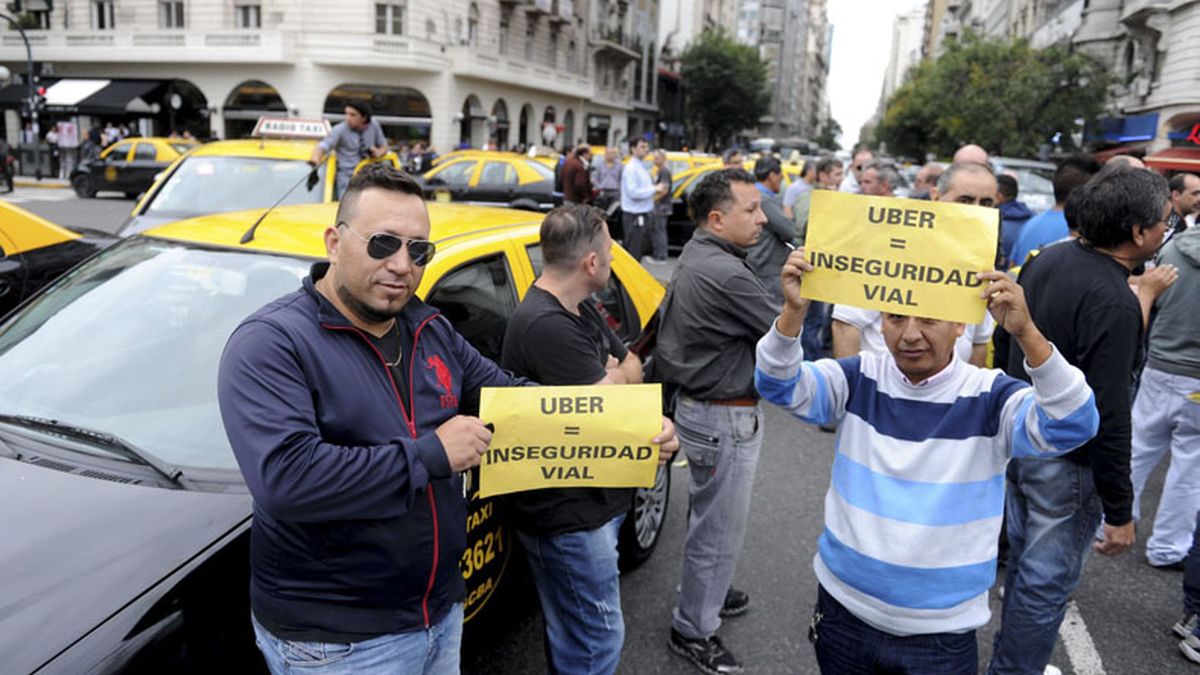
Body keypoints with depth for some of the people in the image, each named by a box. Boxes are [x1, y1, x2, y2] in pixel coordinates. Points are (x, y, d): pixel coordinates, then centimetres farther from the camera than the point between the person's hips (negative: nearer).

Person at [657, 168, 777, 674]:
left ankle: (707, 592, 47)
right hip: (725, 419, -10)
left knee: (709, 518, 27)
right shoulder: (725, 274, -26)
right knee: (720, 529, 6)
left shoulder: (695, 256, 7)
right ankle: (694, 632, 22)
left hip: (698, 403, 10)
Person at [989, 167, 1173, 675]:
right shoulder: (1114, 304, -26)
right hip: (1065, 463, -9)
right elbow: (1108, 418, -25)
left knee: (1024, 561, 24)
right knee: (1047, 581, 7)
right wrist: (1120, 512, -17)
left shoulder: (1046, 259, 0)